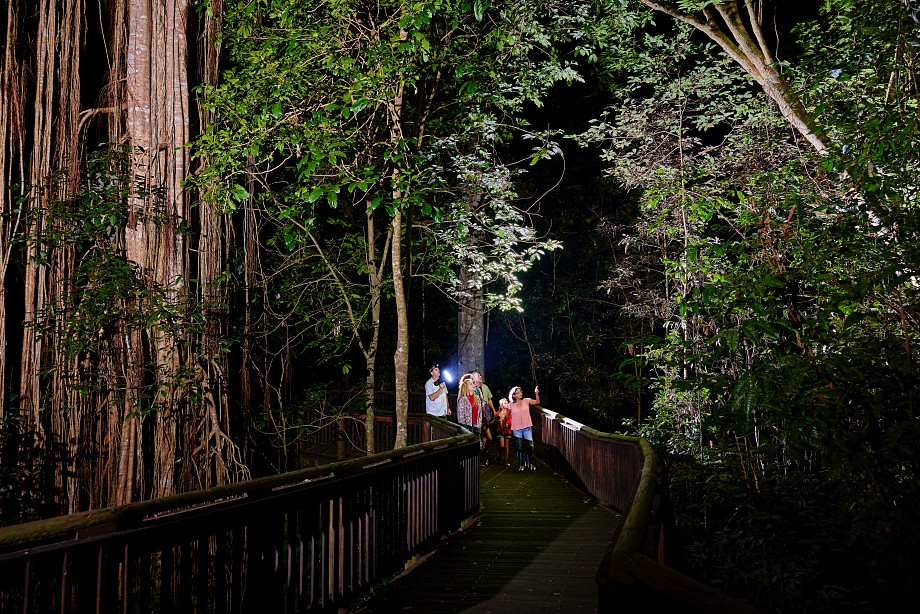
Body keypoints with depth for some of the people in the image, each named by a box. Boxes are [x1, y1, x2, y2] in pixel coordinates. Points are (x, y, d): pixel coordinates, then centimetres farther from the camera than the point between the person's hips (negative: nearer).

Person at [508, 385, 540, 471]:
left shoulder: (526, 401, -3)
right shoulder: (511, 405, -3)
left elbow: (537, 402, -11)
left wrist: (536, 394, -26)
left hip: (527, 427, 0)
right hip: (516, 429, 0)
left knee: (530, 446, -1)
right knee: (519, 447, 7)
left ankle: (530, 464, 14)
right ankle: (521, 465, 19)